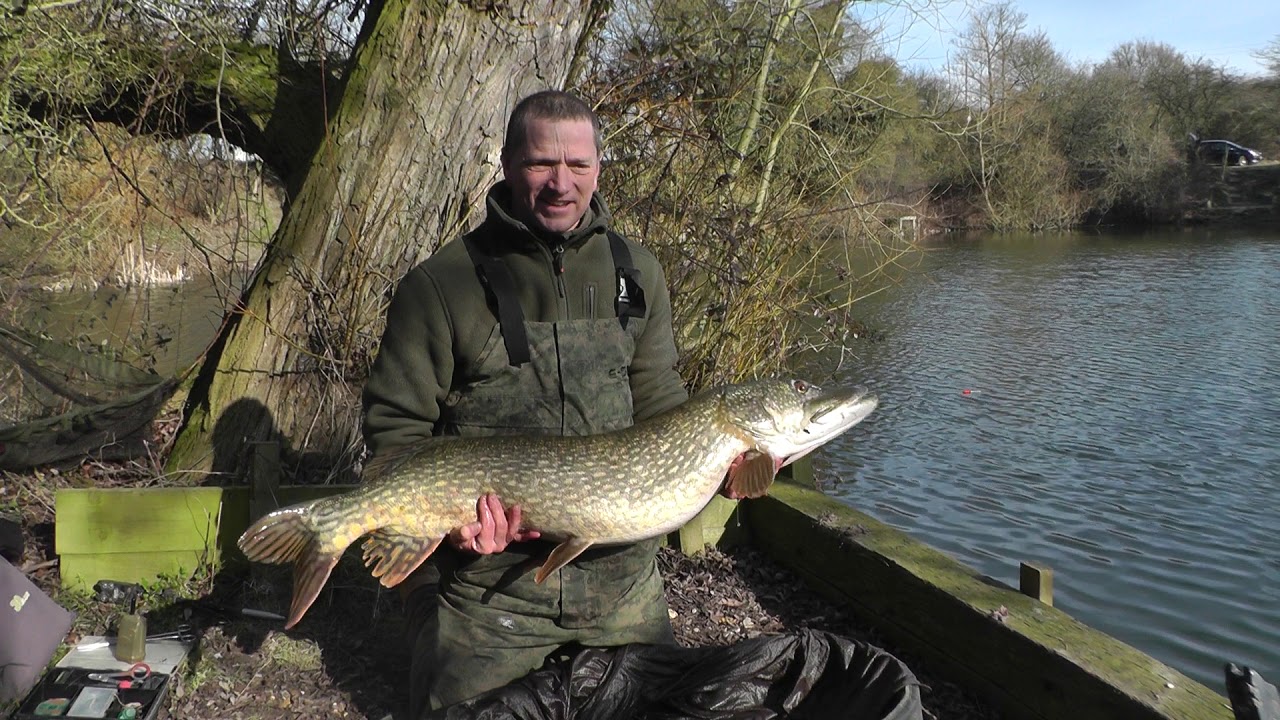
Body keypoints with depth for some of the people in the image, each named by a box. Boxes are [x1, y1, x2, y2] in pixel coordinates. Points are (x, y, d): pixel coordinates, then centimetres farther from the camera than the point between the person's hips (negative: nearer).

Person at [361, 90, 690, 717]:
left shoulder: (638, 273, 4)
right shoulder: (440, 284, -9)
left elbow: (660, 407, 9)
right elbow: (394, 427, -6)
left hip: (623, 577, 4)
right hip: (490, 588, -4)